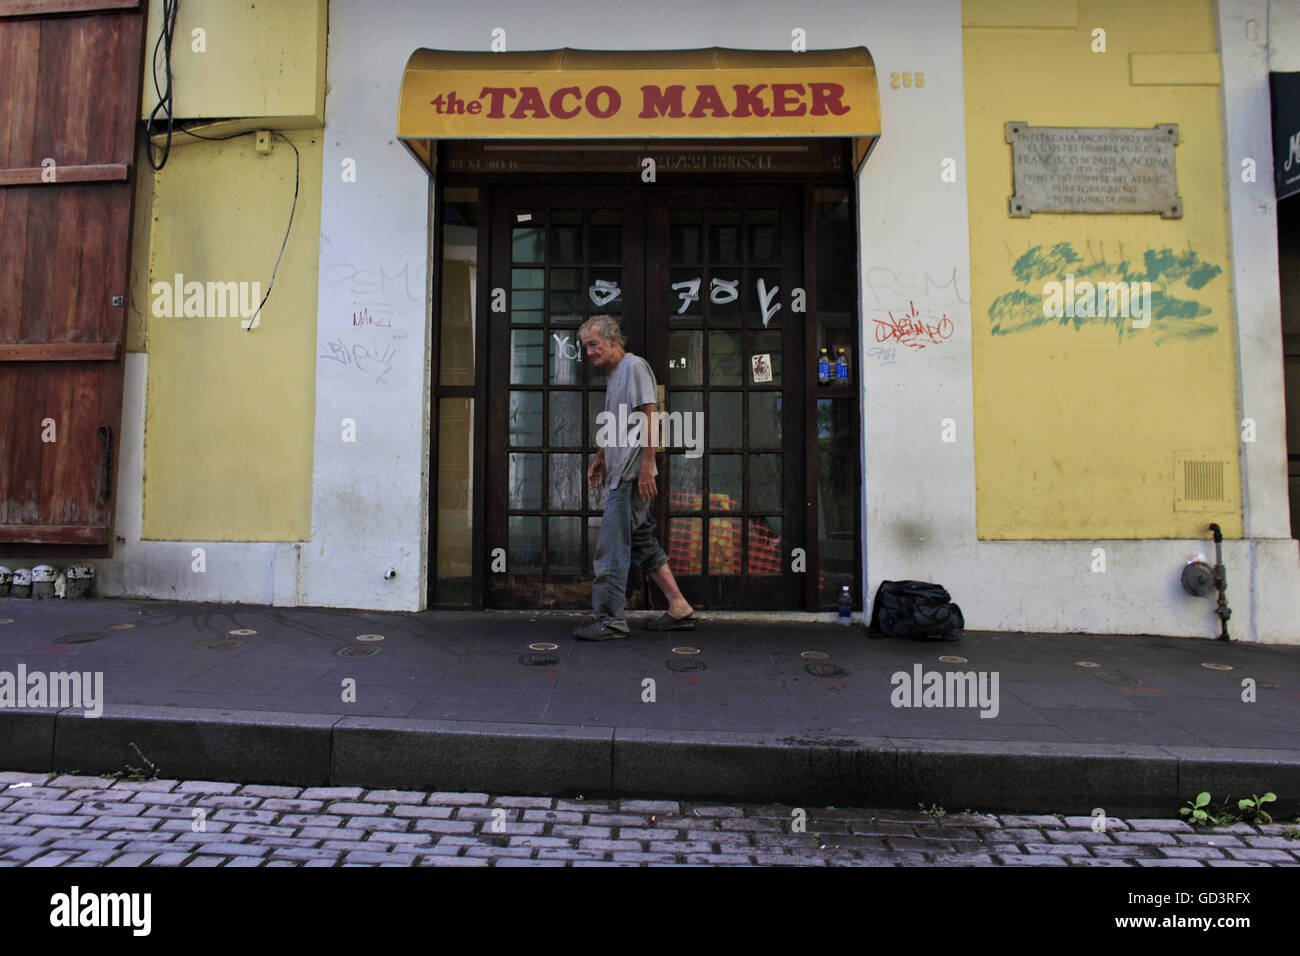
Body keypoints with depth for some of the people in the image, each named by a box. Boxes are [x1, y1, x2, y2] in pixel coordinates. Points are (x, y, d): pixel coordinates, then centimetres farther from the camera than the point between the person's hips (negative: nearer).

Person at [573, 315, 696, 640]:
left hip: (633, 474, -10)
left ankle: (610, 619, -1)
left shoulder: (634, 366, -8)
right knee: (641, 542, 11)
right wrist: (600, 459, 28)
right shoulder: (614, 374, 21)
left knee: (612, 546, -8)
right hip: (621, 474, 10)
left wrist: (647, 465, -21)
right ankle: (679, 608, 15)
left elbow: (648, 418, -16)